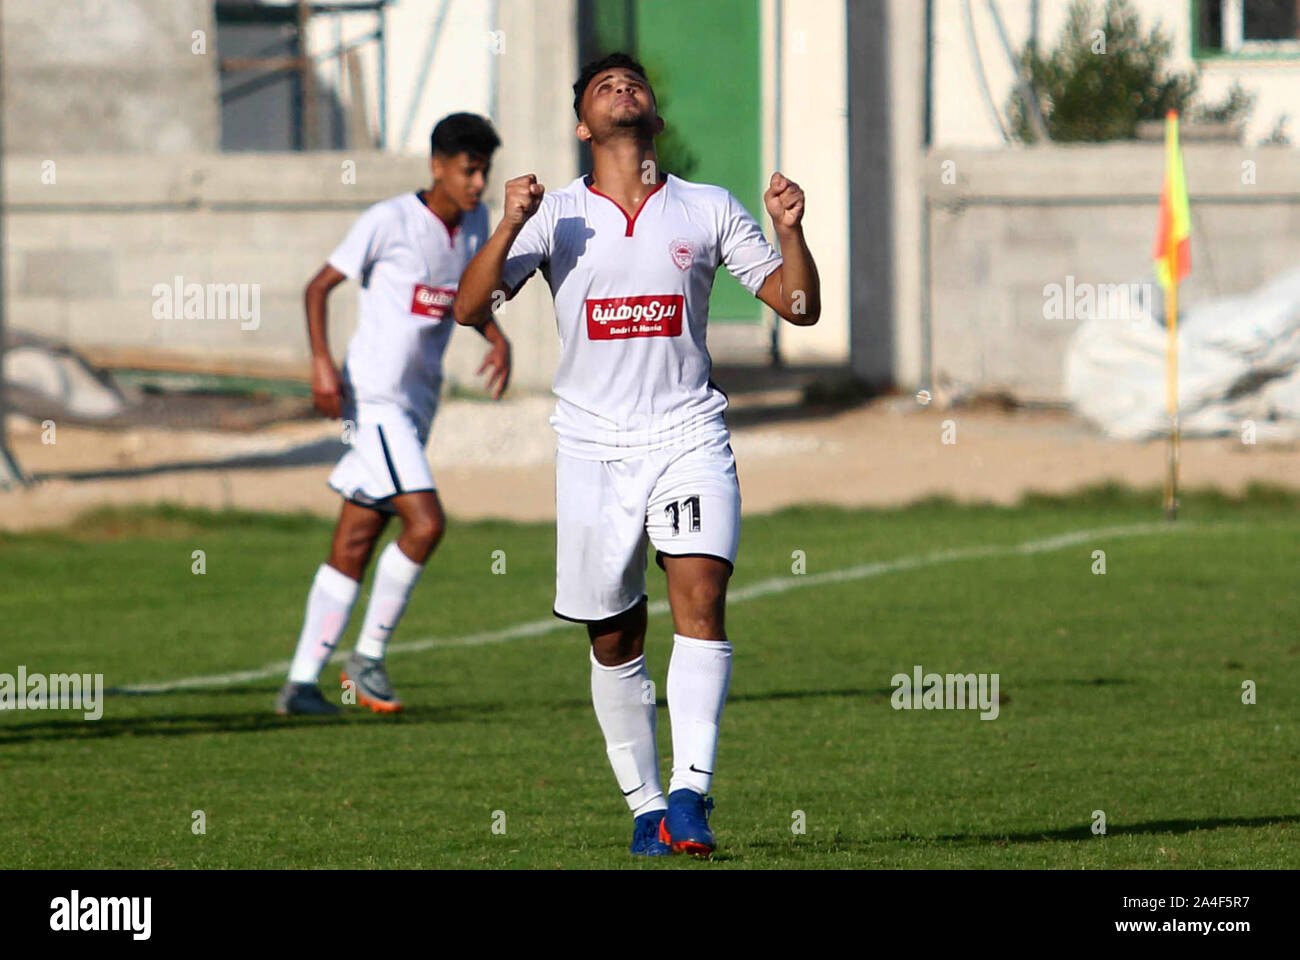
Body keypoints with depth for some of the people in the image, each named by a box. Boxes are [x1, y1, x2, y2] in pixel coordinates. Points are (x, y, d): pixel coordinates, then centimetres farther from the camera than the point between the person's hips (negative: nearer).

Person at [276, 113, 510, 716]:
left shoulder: (474, 223, 10)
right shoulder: (390, 221, -11)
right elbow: (319, 286, -7)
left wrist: (496, 338, 7)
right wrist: (321, 361, -20)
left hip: (417, 405, 7)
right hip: (374, 398, -7)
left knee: (355, 543, 7)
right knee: (425, 524, -18)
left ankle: (301, 683, 10)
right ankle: (367, 658, -4)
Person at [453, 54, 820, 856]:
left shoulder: (708, 211, 7)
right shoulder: (555, 215, 6)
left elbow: (799, 306, 8)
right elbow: (470, 308, -2)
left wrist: (789, 232, -11)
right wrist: (510, 228, -16)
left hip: (689, 436, -1)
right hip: (594, 445, 1)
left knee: (701, 600, -20)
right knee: (615, 639, 4)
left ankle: (690, 791, -26)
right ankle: (646, 805, 15)